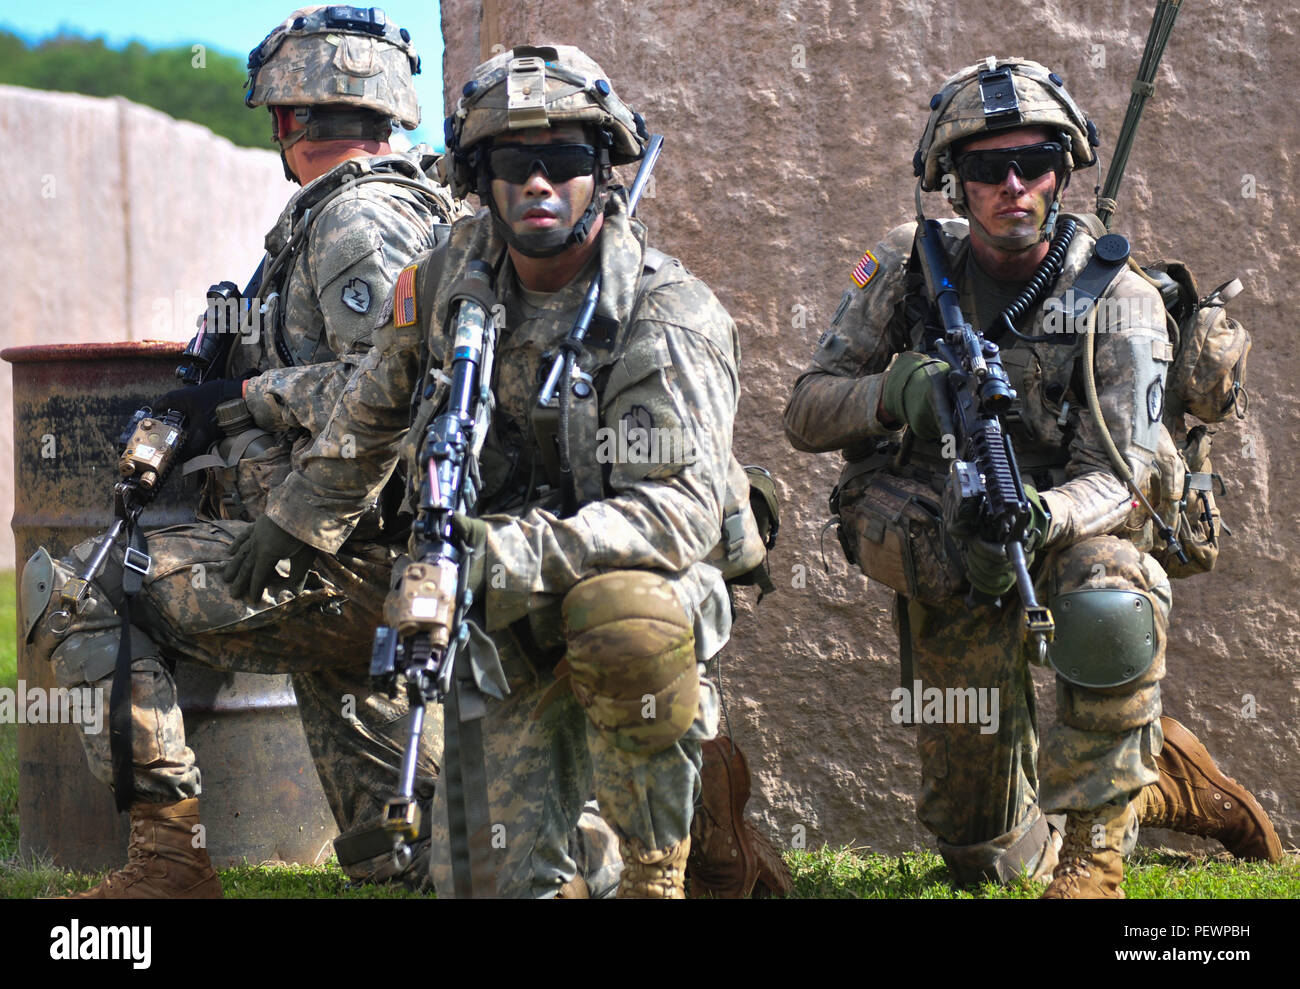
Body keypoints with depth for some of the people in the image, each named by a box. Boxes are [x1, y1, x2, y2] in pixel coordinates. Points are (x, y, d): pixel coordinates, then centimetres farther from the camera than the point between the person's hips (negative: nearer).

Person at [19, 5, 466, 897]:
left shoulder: (356, 219, -13)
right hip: (386, 574, 10)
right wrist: (241, 394, 14)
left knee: (68, 588, -4)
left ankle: (168, 854, -8)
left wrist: (296, 524, -22)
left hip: (331, 560, -10)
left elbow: (395, 374, -29)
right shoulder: (417, 204, 18)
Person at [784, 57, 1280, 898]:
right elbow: (807, 413, -5)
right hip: (946, 563, 3)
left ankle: (1093, 851, -24)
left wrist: (1040, 515, -42)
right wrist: (900, 391, -27)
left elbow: (1120, 477, -20)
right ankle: (1157, 786, 31)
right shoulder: (909, 268, -5)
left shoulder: (1118, 301, -13)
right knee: (988, 856, 2)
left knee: (1109, 605, -42)